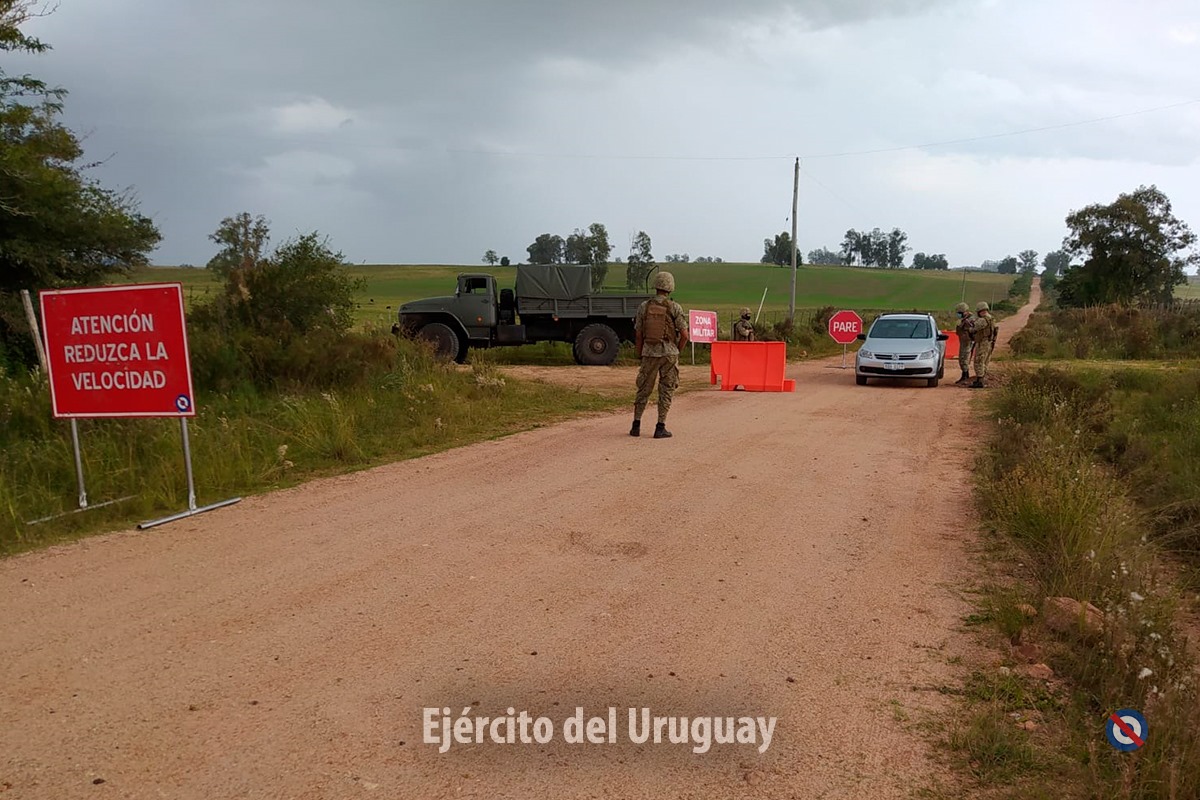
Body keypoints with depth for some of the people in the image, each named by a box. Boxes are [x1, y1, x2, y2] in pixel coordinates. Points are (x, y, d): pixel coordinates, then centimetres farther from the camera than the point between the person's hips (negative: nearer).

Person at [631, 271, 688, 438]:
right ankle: (660, 428, 4)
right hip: (669, 353, -2)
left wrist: (640, 355, 13)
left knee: (644, 389, 12)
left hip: (649, 353, 2)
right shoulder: (675, 308, -7)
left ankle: (636, 426, 14)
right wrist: (677, 351, 8)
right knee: (666, 391, 6)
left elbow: (638, 335, 2)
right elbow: (684, 335, -8)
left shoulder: (644, 307, 0)